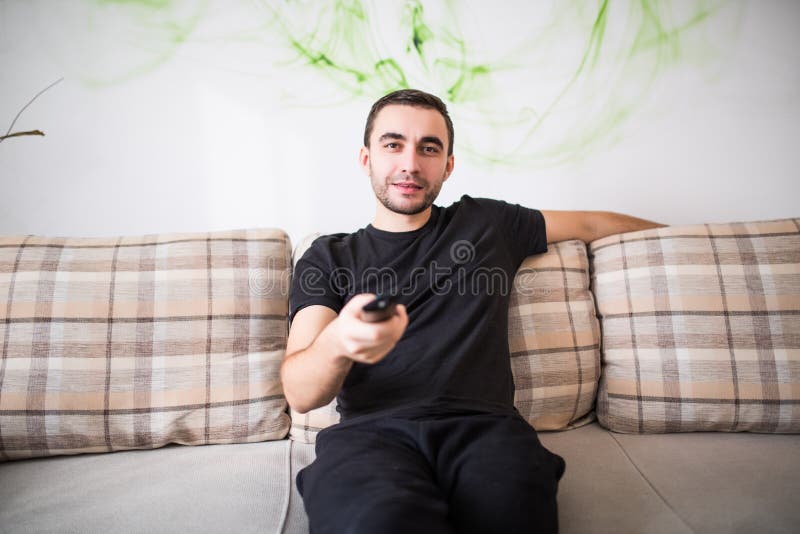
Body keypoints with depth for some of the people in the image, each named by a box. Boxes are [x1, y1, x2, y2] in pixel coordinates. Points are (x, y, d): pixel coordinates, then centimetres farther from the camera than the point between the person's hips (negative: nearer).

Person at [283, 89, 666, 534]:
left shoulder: (485, 224, 19)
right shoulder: (327, 258, 13)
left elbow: (590, 224, 35)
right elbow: (299, 395, 0)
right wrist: (336, 343, -22)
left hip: (483, 426, 2)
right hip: (371, 431, -1)